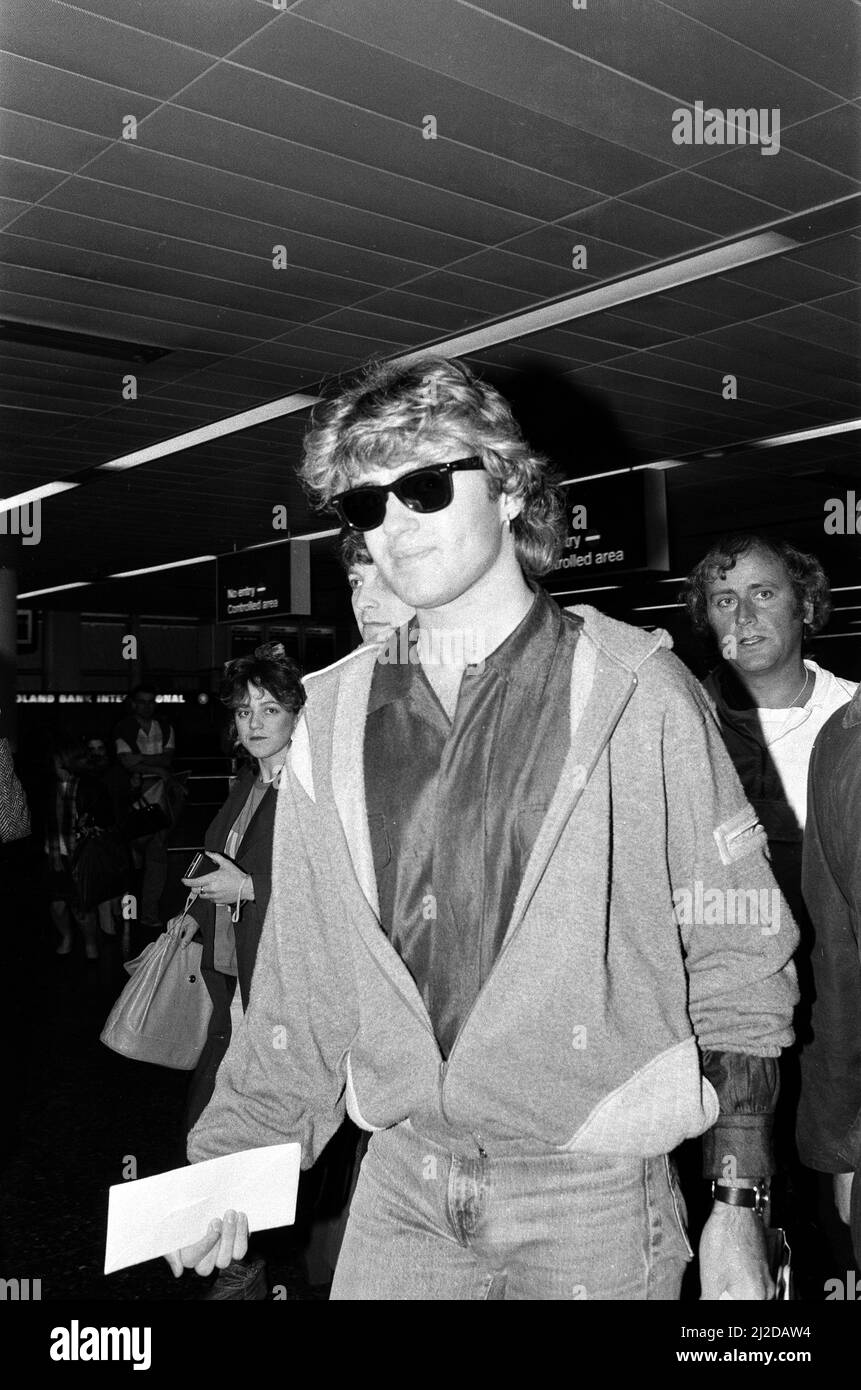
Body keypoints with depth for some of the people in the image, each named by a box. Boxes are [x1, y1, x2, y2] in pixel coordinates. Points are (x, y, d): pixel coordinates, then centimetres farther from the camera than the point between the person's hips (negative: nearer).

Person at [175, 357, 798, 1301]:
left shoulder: (636, 691, -9)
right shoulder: (336, 716, 1)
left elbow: (736, 964, -6)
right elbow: (302, 977, 6)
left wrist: (737, 1206, -6)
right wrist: (231, 1156, 1)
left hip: (593, 1194, -3)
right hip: (400, 1188, 3)